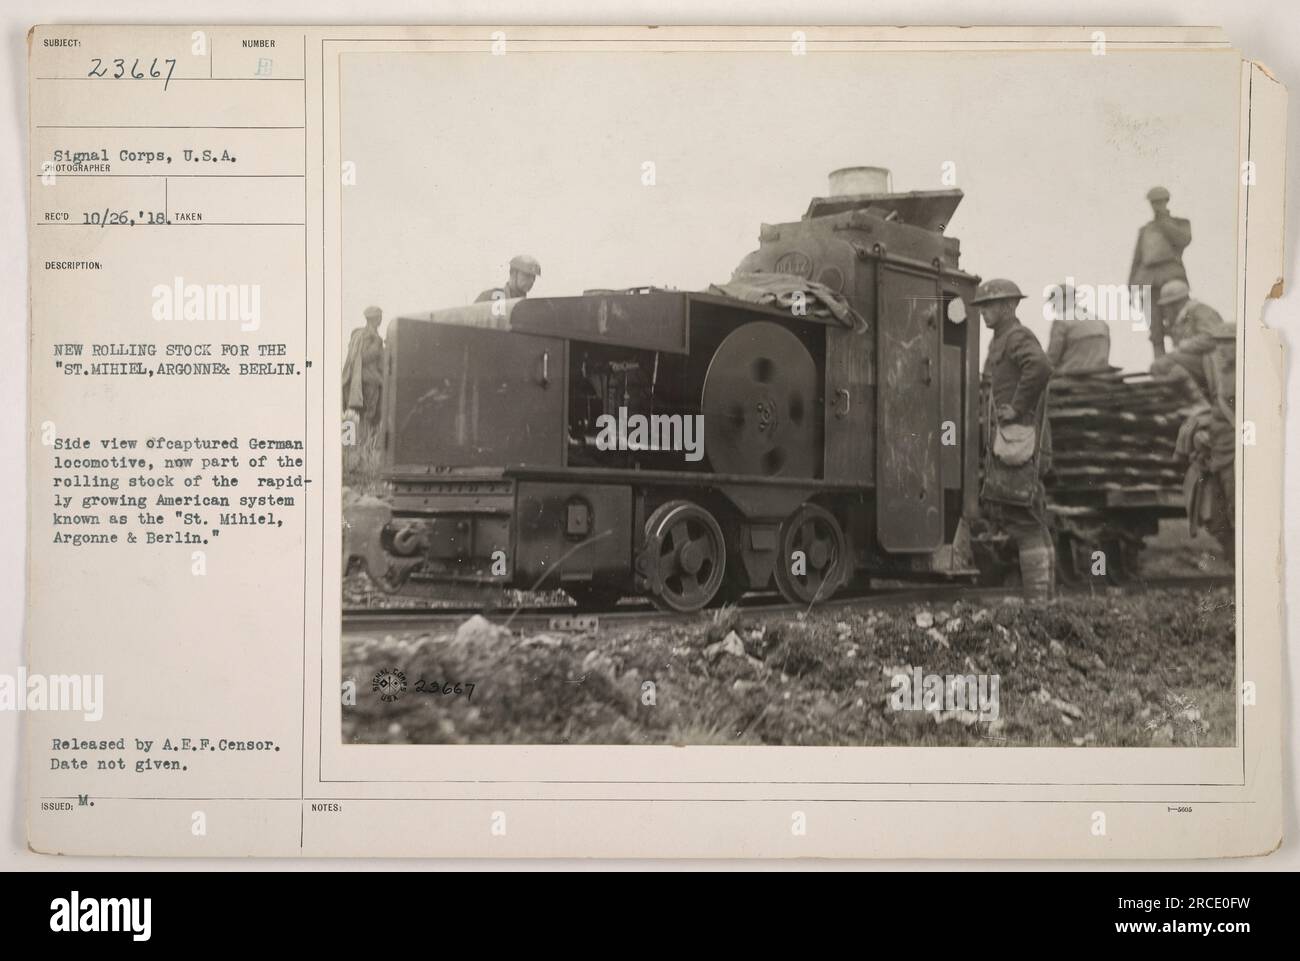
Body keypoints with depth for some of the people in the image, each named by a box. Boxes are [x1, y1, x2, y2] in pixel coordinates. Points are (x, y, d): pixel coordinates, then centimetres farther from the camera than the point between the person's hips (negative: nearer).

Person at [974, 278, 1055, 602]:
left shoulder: (1018, 337, -9)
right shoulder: (1001, 341, 22)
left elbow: (1040, 368, -29)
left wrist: (1017, 408, -23)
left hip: (1019, 442, -10)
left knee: (1025, 521, -10)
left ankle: (1039, 597, -9)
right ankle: (1043, 595, 16)